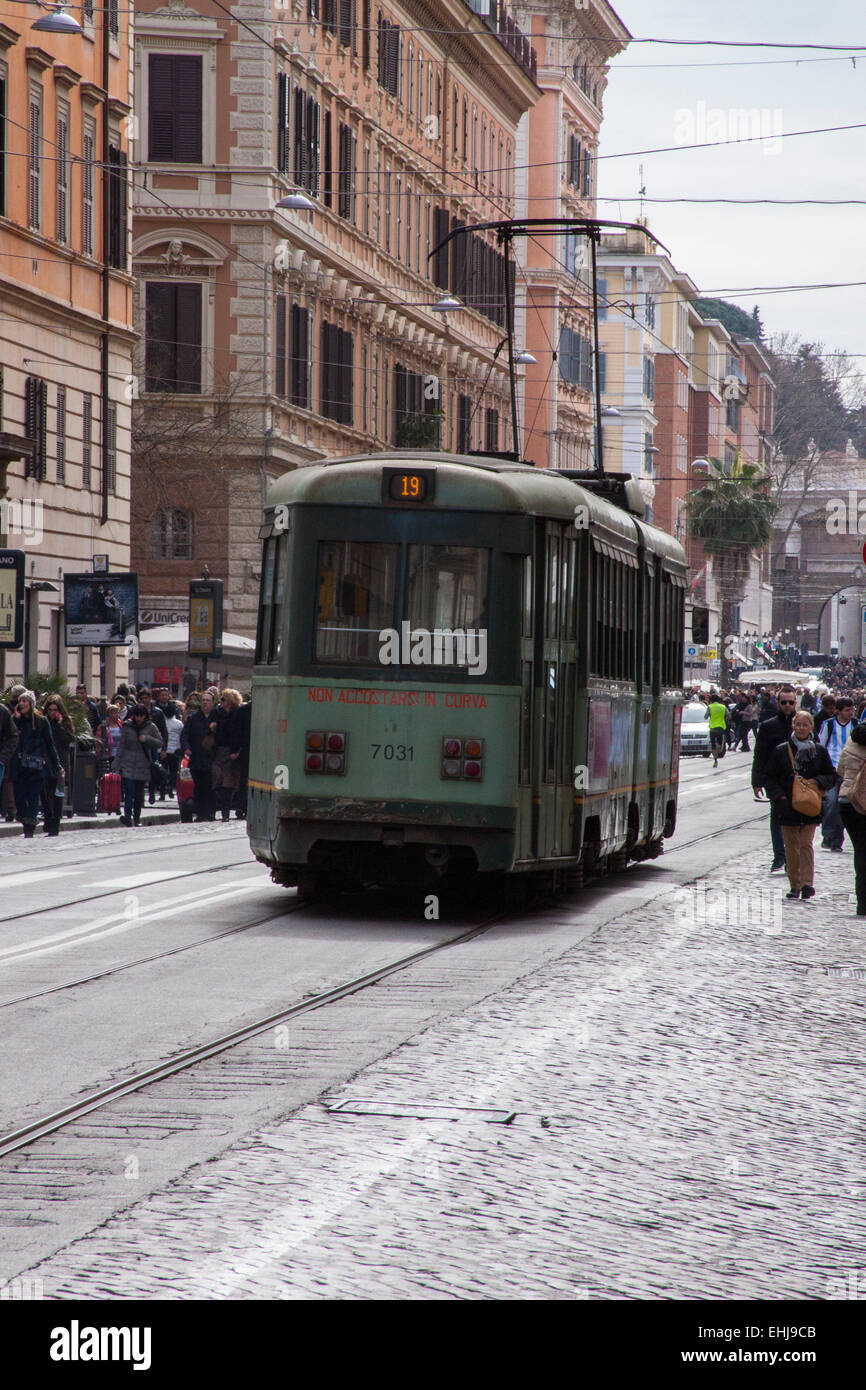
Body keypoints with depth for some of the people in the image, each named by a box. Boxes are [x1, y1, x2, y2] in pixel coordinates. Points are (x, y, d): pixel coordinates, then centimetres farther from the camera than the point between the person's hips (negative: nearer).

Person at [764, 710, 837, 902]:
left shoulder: (819, 751, 5)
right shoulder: (781, 751, 3)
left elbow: (832, 776, 12)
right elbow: (770, 778, 6)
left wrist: (817, 782, -8)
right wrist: (779, 796, -8)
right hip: (787, 806, 1)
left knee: (806, 844, -11)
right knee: (791, 846, 4)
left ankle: (807, 883, -15)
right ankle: (795, 885, 12)